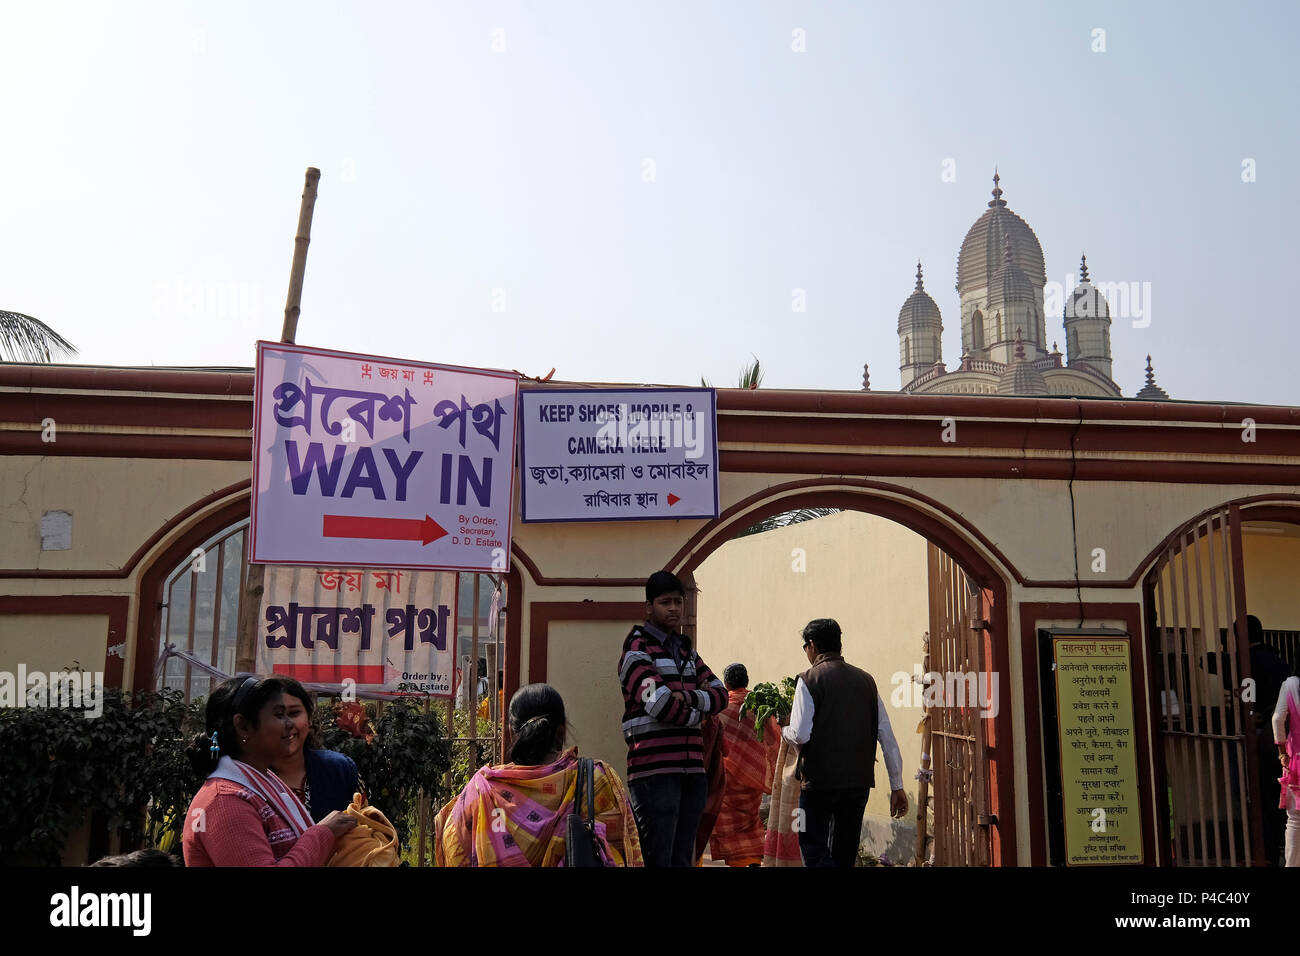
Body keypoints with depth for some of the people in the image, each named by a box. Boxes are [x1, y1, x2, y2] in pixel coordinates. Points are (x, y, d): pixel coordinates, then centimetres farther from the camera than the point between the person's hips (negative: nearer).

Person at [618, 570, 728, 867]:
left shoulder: (687, 650, 20)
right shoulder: (636, 650, -5)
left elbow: (719, 694, 9)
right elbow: (660, 703, -18)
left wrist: (690, 697, -11)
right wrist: (697, 714, 0)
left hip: (693, 770, 7)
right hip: (654, 771, -7)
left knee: (683, 858, 10)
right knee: (657, 859, -7)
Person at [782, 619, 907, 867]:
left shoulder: (809, 679, -7)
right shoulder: (865, 680, 8)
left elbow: (801, 734, -16)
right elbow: (888, 738, 6)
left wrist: (785, 731, 7)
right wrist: (897, 786, 10)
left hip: (819, 781, -5)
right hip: (859, 781, 5)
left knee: (814, 850, 4)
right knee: (845, 854, 16)